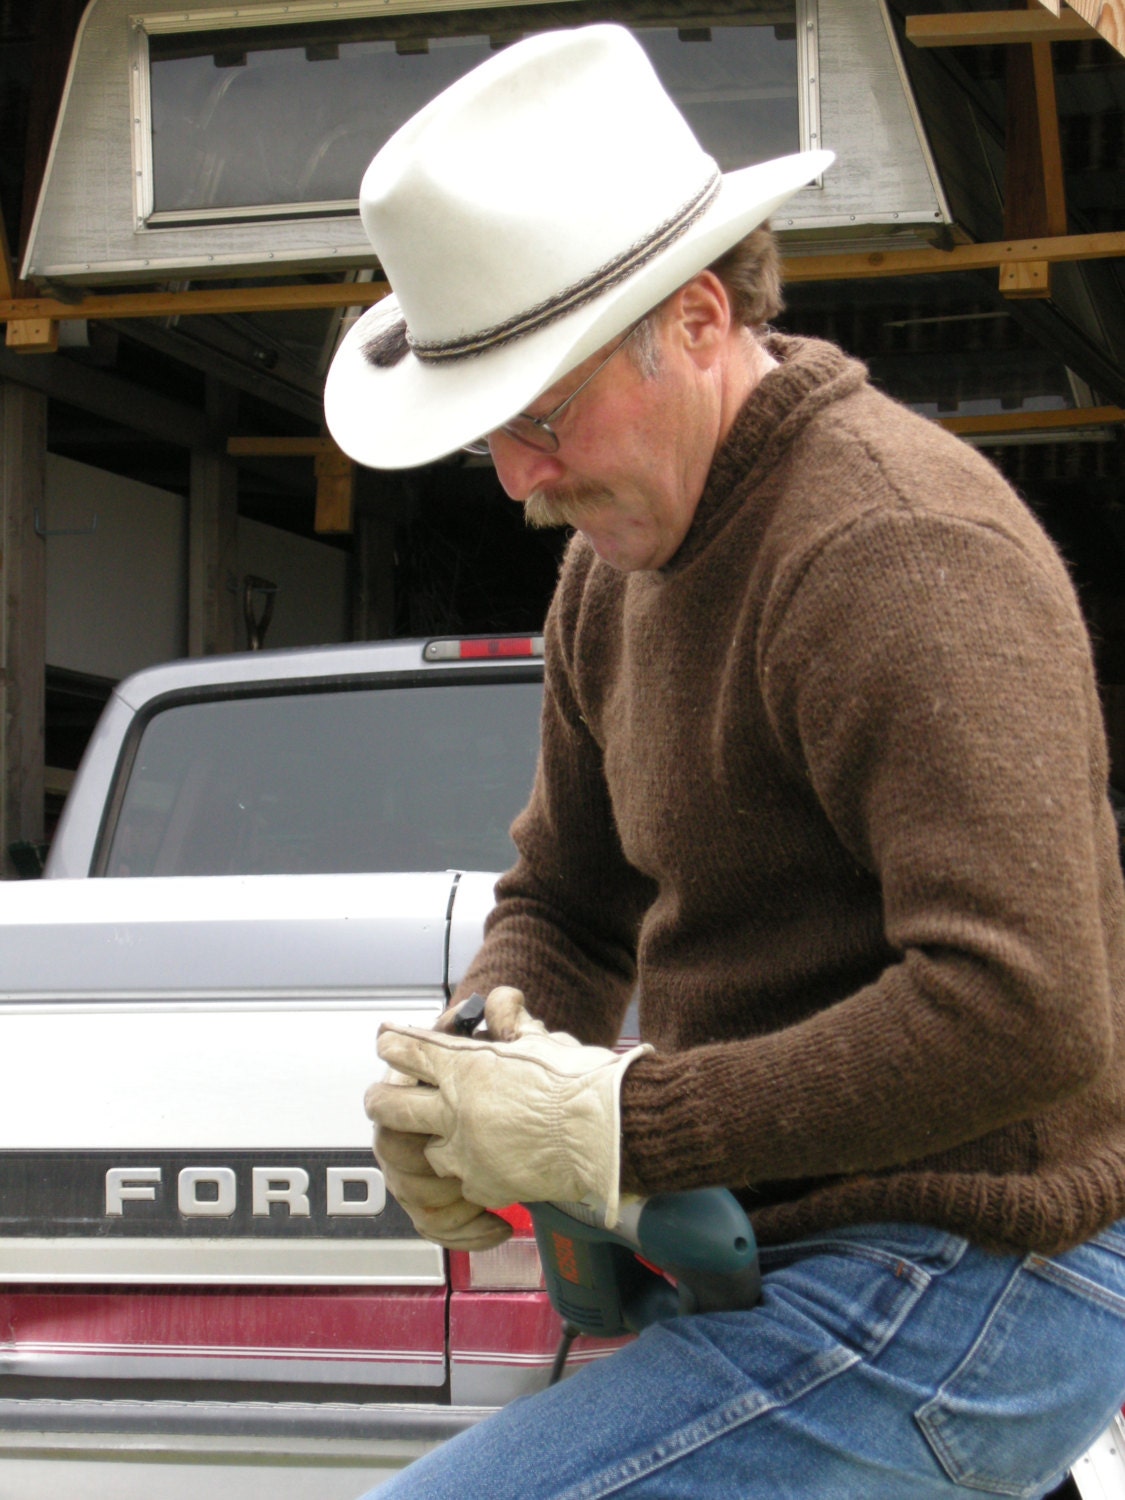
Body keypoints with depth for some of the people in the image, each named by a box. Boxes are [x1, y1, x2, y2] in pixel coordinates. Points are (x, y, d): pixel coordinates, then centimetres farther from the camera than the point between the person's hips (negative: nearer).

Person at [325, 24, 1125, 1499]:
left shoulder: (897, 549, -21)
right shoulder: (622, 561, 11)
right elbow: (565, 901, 21)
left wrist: (616, 1125, -25)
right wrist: (477, 1070, -3)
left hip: (952, 1298, -10)